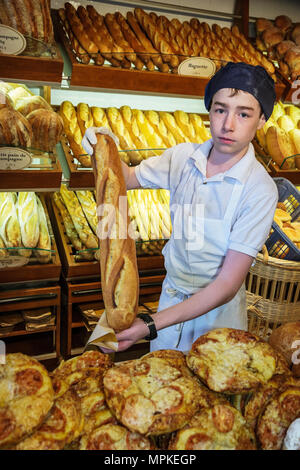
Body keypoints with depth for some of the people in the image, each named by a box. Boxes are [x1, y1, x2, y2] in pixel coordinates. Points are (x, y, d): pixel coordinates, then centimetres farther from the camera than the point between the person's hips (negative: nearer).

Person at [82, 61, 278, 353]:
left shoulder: (260, 190, -25)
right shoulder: (183, 156, -10)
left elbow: (228, 284, -26)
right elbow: (128, 178, 6)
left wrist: (151, 326, -32)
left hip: (217, 311, -4)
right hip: (171, 295, 4)